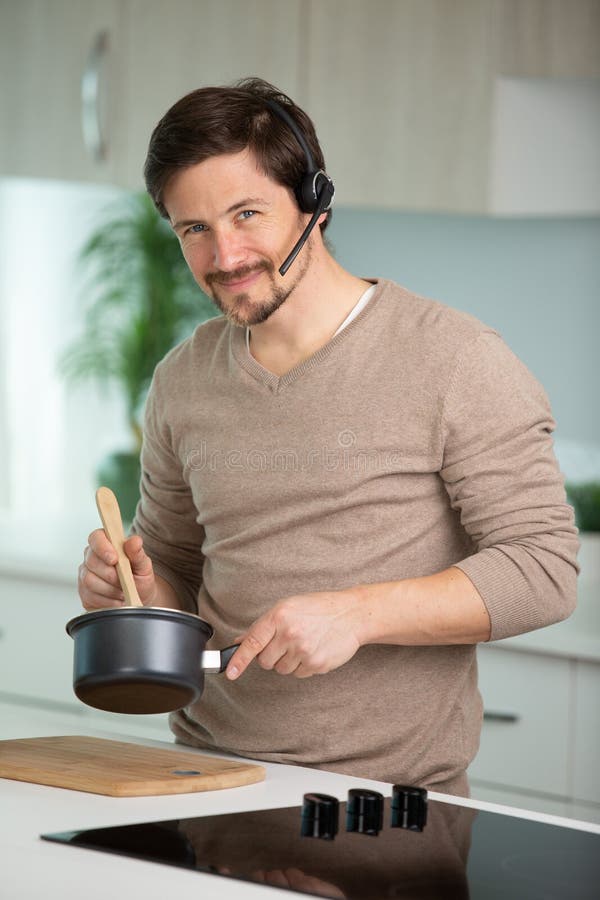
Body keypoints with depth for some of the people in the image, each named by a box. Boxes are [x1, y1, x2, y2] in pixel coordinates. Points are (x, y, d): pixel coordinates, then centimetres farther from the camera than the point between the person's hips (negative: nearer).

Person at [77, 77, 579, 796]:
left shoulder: (453, 359, -5)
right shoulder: (183, 383, 12)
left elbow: (544, 570, -8)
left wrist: (356, 613, -18)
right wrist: (135, 589, 1)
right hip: (211, 777, 4)